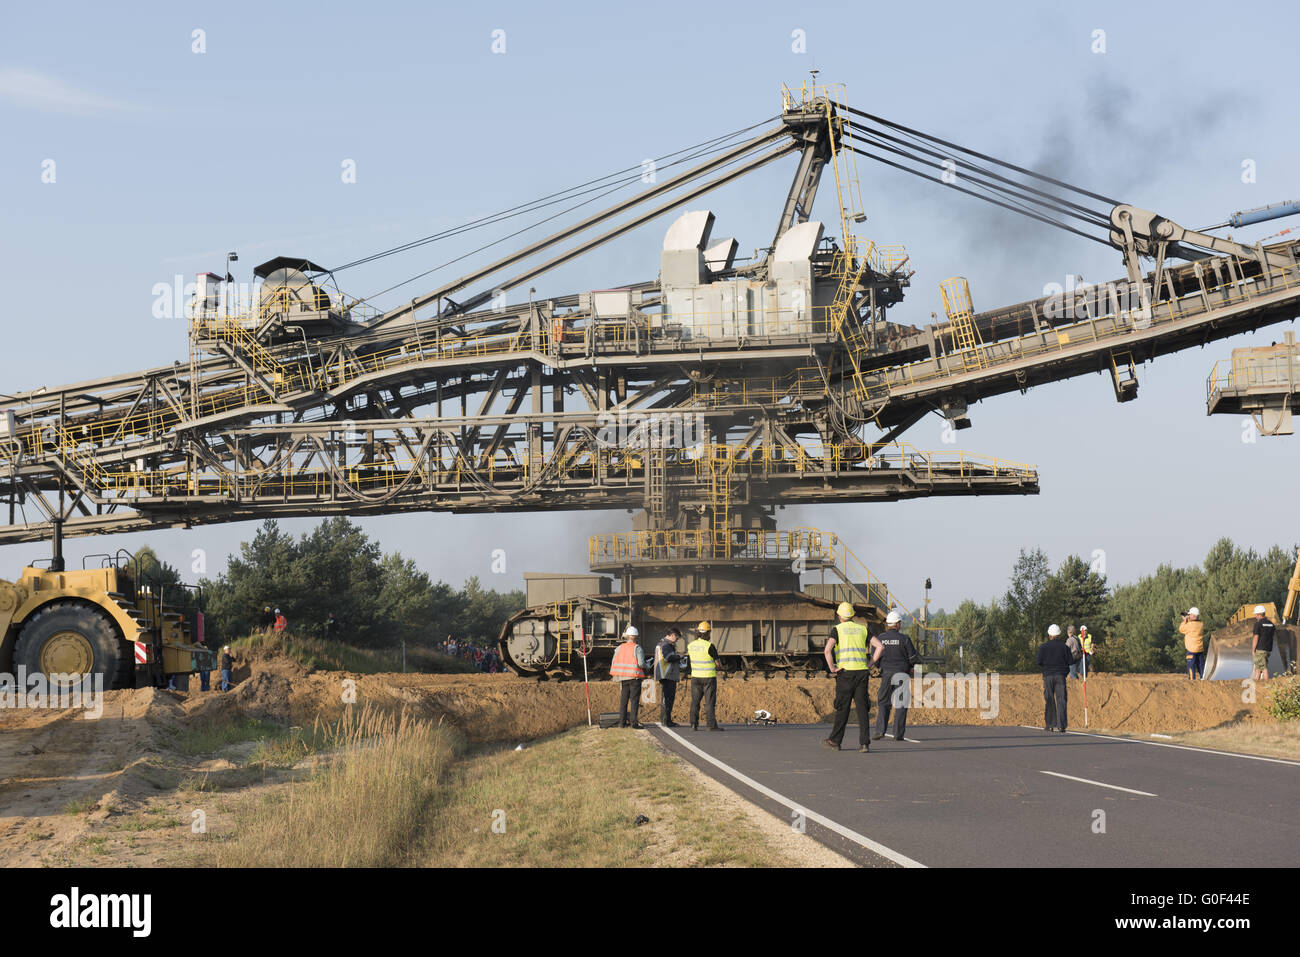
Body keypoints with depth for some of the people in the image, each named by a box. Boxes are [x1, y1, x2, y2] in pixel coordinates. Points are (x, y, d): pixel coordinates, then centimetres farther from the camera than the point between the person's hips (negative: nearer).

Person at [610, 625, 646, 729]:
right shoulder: (637, 648, -9)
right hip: (635, 677, -4)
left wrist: (614, 675, 18)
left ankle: (622, 722, 11)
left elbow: (613, 663, 5)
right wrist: (644, 666, 6)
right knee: (635, 700, -1)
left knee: (623, 700, 10)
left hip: (623, 677, 4)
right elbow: (641, 663, -16)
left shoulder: (619, 648, 4)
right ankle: (634, 722, -5)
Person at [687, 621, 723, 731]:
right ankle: (712, 725, -5)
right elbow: (717, 662, -9)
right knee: (710, 702, -3)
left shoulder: (691, 645, 0)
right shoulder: (709, 646, -17)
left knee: (695, 702, 9)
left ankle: (693, 725, 5)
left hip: (696, 677, 5)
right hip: (709, 677, -5)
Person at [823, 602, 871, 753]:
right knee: (862, 708, 2)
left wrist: (832, 668, -6)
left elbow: (827, 650, -14)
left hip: (845, 672, -2)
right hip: (862, 672, 2)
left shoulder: (837, 629, 2)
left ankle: (835, 741, 16)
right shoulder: (862, 629, 13)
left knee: (842, 708, 6)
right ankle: (864, 743, -4)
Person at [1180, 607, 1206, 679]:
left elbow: (1181, 630, -3)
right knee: (1201, 665, 14)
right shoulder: (1201, 624, 4)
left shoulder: (1190, 625, -18)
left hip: (1192, 650, -7)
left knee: (1191, 666, -4)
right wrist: (1188, 620, 12)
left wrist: (1185, 621, 5)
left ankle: (1192, 680, -8)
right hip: (1201, 649, 7)